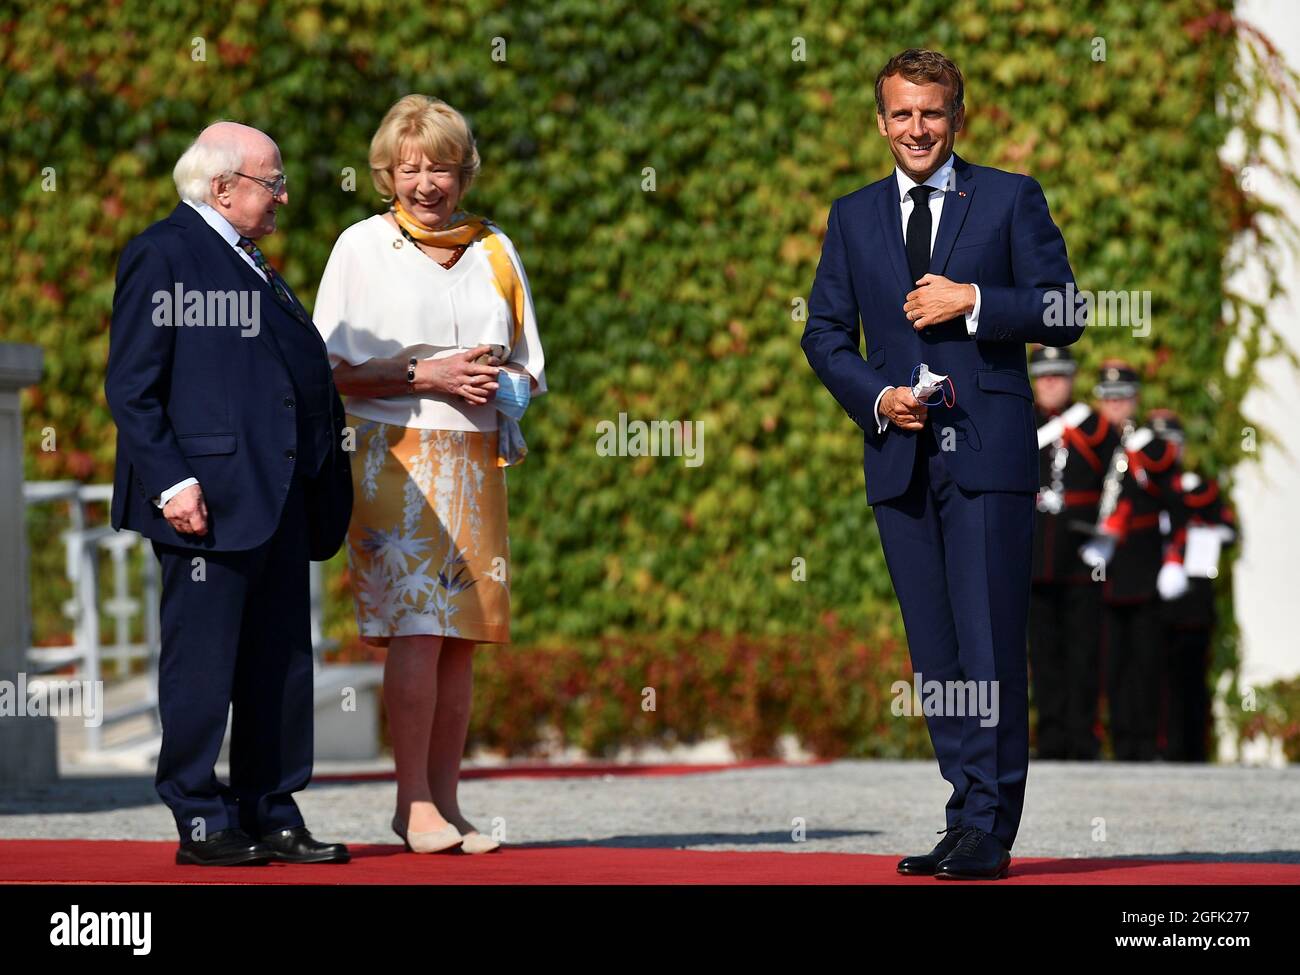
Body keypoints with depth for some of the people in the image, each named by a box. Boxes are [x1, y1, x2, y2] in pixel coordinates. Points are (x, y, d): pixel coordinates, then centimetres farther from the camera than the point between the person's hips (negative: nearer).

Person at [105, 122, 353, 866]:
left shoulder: (252, 265, 22)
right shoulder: (163, 256, -5)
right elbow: (131, 387, -11)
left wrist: (324, 483, 18)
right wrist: (172, 482, -19)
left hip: (280, 498, 9)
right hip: (211, 496, -9)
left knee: (282, 665, 9)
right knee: (203, 663, -3)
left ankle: (272, 816, 15)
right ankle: (202, 823, 2)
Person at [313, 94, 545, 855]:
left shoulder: (494, 250, 13)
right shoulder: (362, 247, 2)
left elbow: (529, 368, 18)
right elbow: (334, 368, -3)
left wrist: (502, 385, -5)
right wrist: (429, 376, -12)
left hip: (476, 462, 4)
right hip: (396, 455, -4)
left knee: (462, 634, 2)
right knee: (417, 627, -13)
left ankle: (445, 799, 7)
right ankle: (413, 802, -10)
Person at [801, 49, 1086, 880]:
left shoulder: (1011, 200, 5)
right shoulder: (853, 217, 15)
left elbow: (1066, 314, 0)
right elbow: (824, 333, 14)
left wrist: (973, 302, -12)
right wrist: (875, 396, -3)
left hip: (988, 454, -4)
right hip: (901, 457, 4)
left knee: (990, 647, -8)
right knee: (936, 654, 5)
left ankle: (988, 833, -6)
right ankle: (967, 823, 10)